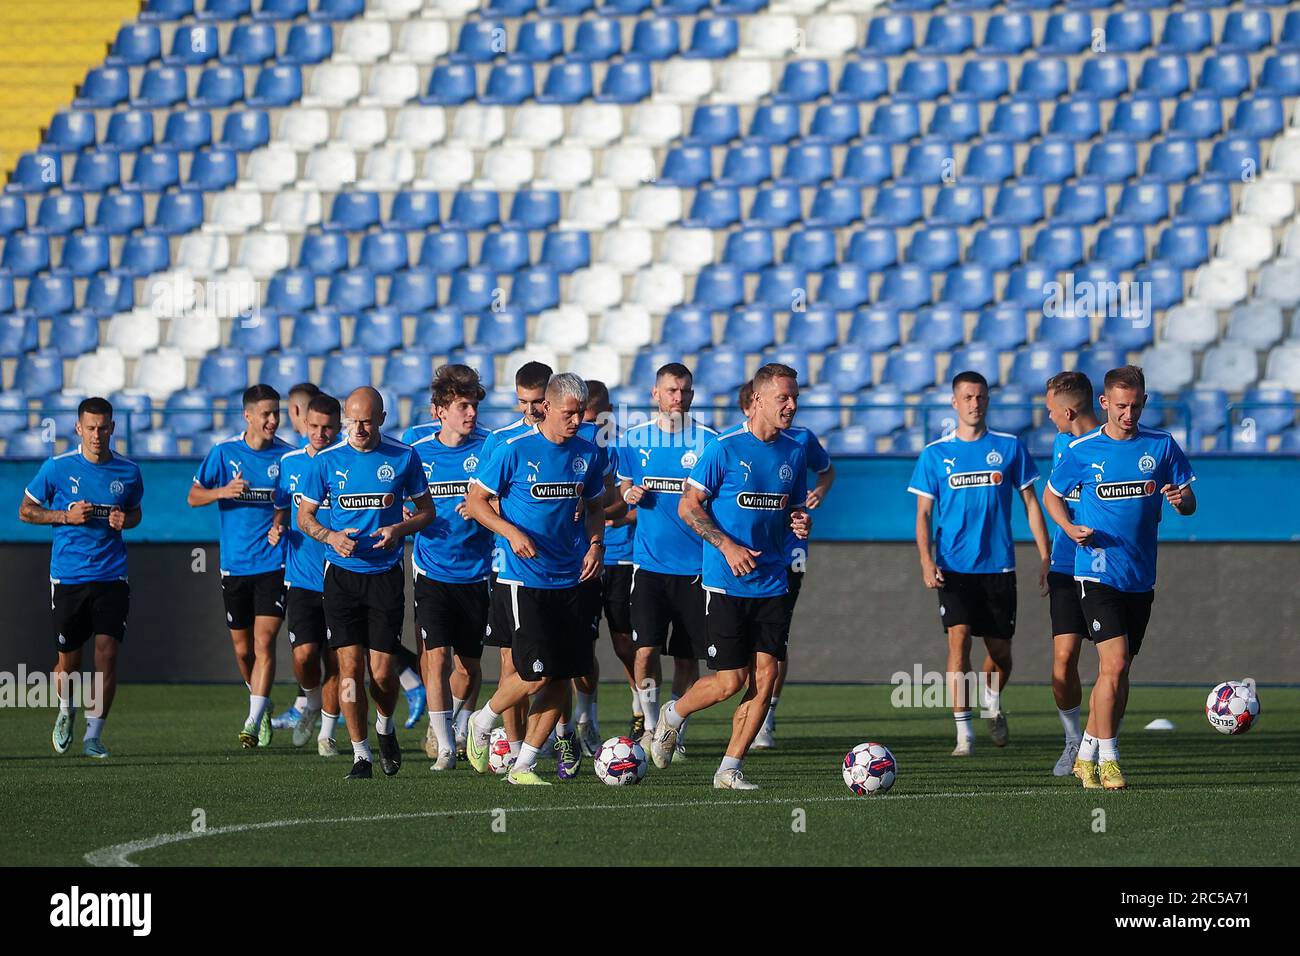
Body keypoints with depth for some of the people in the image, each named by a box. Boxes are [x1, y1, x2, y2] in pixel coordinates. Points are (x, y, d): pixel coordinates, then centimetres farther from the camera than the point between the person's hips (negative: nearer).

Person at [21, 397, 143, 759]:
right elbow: (26, 511, 5)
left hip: (111, 577, 1)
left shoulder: (128, 471, 3)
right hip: (67, 577, -1)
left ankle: (94, 735, -1)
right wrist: (66, 516, -11)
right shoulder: (57, 468, -3)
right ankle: (66, 711, 37)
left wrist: (125, 521, -4)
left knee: (107, 653, -10)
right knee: (68, 662, 6)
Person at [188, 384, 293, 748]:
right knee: (242, 648, 11)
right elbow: (194, 496, 3)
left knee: (264, 642, -13)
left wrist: (284, 520, -10)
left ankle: (254, 722, -14)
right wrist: (223, 491, -17)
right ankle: (262, 704, 36)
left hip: (273, 563, -2)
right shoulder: (224, 451, 0)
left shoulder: (288, 454, 0)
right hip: (235, 564, 2)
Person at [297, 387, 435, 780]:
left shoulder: (404, 458, 0)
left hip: (386, 574, 0)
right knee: (350, 666, -7)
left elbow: (426, 511, 9)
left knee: (382, 671, -2)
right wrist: (330, 536, -11)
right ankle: (361, 754, 2)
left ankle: (385, 728, 29)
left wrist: (400, 529, -12)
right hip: (342, 575, 0)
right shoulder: (327, 460, 1)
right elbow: (304, 515, 9)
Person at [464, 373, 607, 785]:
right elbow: (475, 501, -3)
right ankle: (482, 723, 16)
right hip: (523, 581, -5)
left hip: (570, 580, 5)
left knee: (561, 677, 2)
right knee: (537, 674, -11)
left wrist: (595, 542, 2)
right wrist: (513, 532, -17)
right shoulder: (515, 451, -8)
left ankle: (523, 766, 12)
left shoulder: (587, 454, 7)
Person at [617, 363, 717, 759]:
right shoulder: (635, 439, 6)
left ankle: (676, 733, 17)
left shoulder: (708, 441, 0)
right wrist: (628, 494, -4)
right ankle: (649, 724, 8)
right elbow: (623, 487, 18)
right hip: (649, 559, 0)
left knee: (687, 656, 4)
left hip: (695, 561, 0)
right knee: (646, 650, -10)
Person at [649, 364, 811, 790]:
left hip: (771, 585, 5)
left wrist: (800, 522, -4)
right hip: (726, 584, -5)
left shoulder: (794, 454, 8)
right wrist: (726, 545, -17)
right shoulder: (724, 448, -9)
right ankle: (672, 715, 23)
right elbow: (688, 506, -6)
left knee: (765, 675, -3)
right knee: (730, 681, -6)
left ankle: (730, 769, 6)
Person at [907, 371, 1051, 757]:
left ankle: (992, 704, 39)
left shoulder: (1010, 447, 4)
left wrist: (1046, 557, 2)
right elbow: (924, 513, 3)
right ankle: (963, 732, -14)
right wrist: (926, 561, -11)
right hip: (954, 567, -1)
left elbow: (1031, 503, 8)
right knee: (959, 640, -16)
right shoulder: (935, 454, 3)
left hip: (999, 565, 1)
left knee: (1000, 651, 8)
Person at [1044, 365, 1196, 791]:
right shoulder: (1082, 450, -2)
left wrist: (1181, 499, -19)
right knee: (1115, 663, -16)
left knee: (1117, 671, 10)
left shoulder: (1162, 446, 3)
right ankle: (1107, 760, -8)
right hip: (1097, 574, -4)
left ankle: (1087, 756, 23)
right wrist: (1070, 527, -8)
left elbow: (1189, 504, 6)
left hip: (1141, 578, 4)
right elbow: (1051, 495, 11)